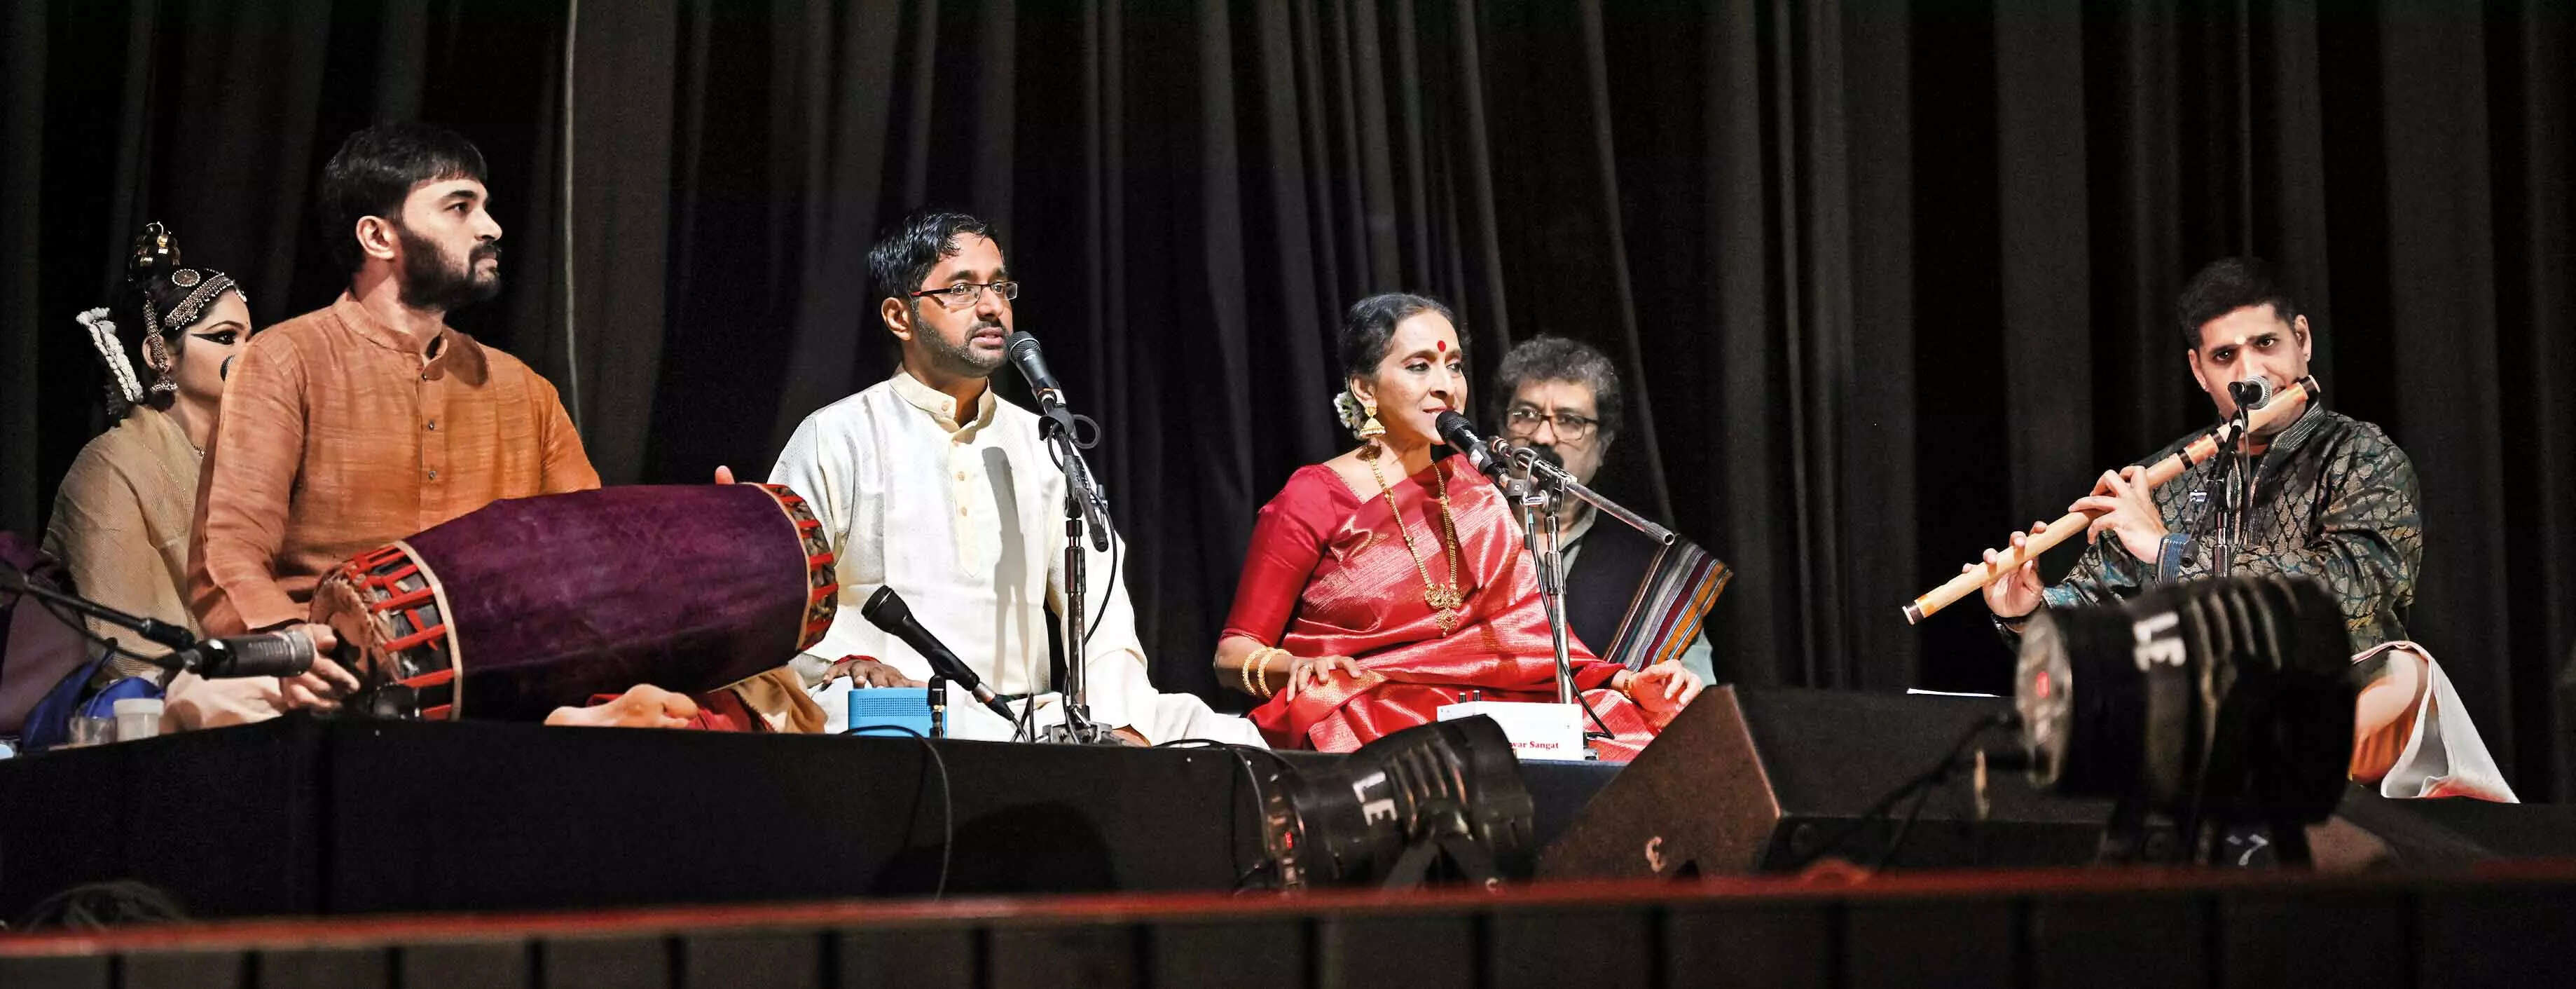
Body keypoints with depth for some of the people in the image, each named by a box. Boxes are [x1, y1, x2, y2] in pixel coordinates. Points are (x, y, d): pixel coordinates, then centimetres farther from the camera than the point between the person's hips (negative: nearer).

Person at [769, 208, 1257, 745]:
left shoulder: (1040, 444, 21)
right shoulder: (835, 439, 7)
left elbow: (1100, 604, 13)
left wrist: (1119, 721, -5)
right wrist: (848, 662, -18)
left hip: (1028, 717, 4)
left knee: (1220, 732, -19)